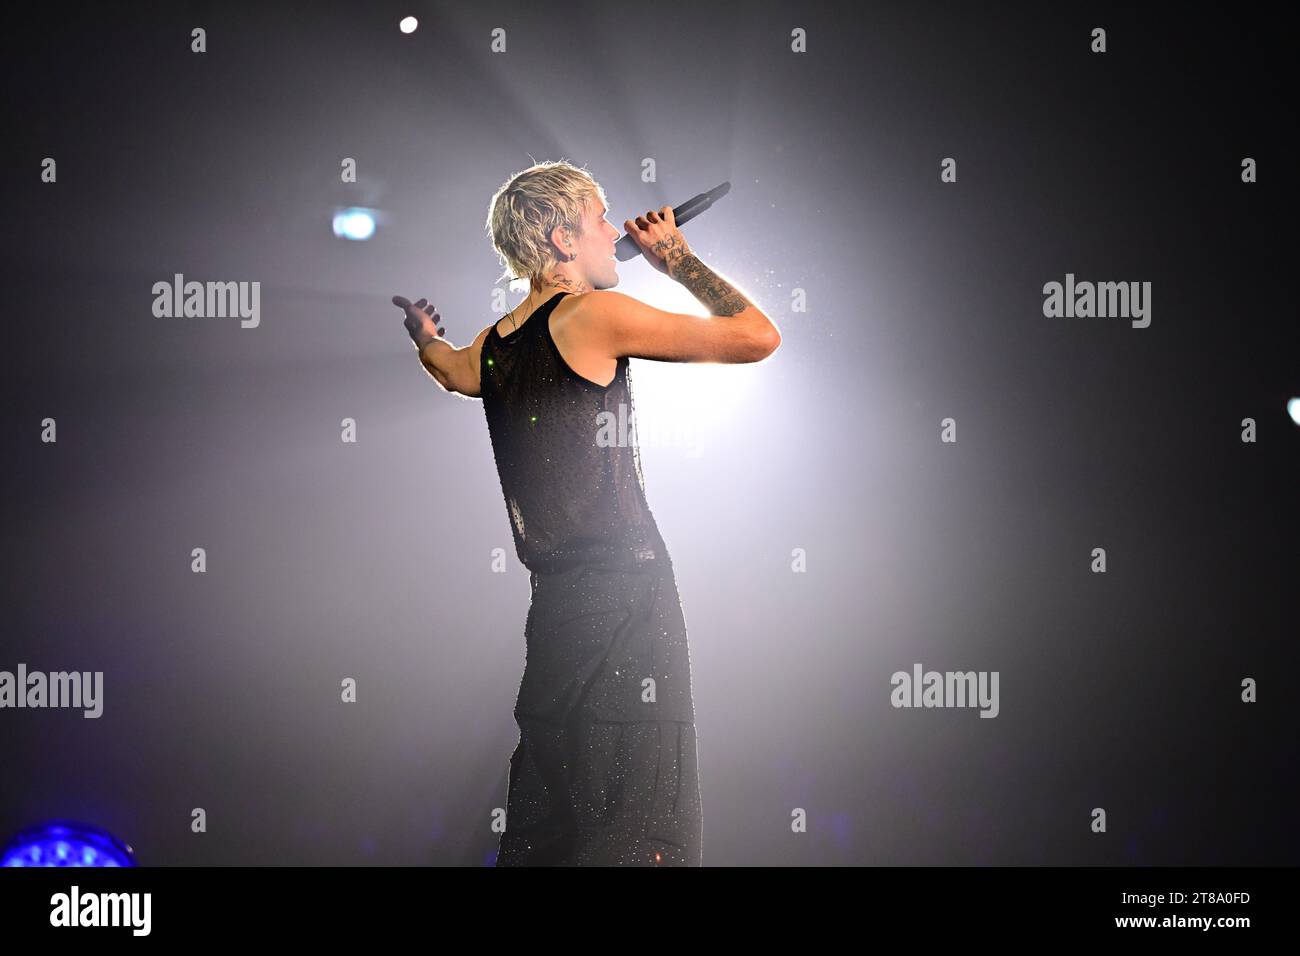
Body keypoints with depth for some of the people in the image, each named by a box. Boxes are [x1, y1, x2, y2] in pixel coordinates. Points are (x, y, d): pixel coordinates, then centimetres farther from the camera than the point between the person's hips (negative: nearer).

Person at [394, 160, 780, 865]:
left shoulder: (493, 345, 13)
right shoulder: (592, 315, -10)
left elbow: (452, 368, 40)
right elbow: (757, 337, -11)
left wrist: (423, 333, 62)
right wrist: (679, 259, 3)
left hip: (555, 601, 9)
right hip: (623, 601, -9)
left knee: (543, 823, 16)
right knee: (639, 840, -9)